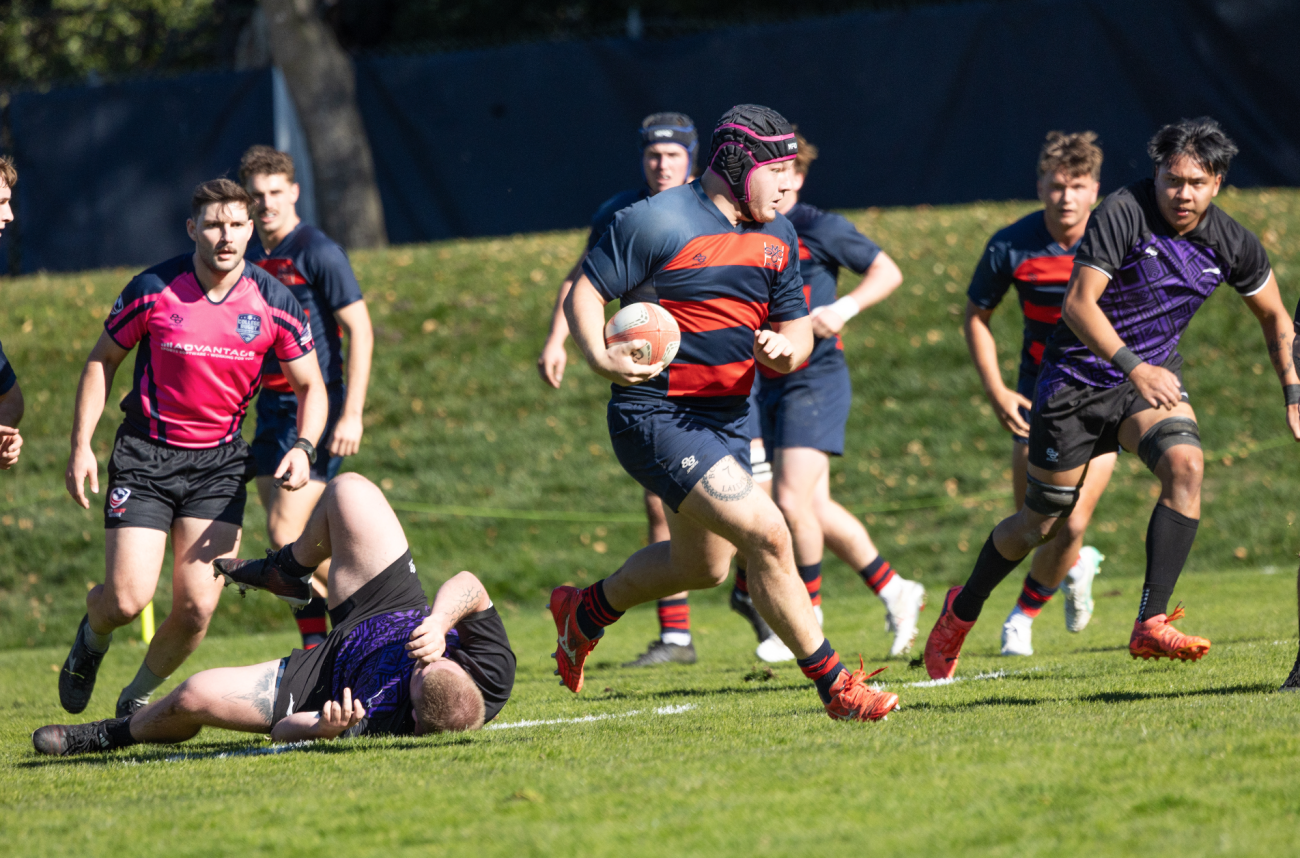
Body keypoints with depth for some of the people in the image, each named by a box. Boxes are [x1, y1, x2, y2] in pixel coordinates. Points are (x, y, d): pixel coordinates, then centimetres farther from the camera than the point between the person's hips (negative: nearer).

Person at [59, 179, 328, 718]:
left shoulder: (273, 303, -7)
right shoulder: (152, 291, -11)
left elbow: (310, 386, 3)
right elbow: (101, 360, 3)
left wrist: (303, 448, -15)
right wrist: (81, 446, -4)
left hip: (219, 462, 2)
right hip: (145, 456, -2)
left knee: (197, 606, -9)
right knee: (127, 599, -12)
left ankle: (137, 699, 18)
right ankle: (91, 638, 27)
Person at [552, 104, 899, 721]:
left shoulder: (777, 237, 9)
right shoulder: (655, 222, -14)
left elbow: (797, 328, 14)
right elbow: (583, 293, -10)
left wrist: (783, 349, -11)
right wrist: (600, 358, -28)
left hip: (727, 417, 9)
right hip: (656, 415, -9)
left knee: (703, 566, 23)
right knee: (766, 533, -20)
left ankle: (585, 612, 49)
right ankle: (834, 685, -12)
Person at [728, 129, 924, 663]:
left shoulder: (817, 229, -8)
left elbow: (887, 272, -4)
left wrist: (844, 308, -18)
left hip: (815, 379, -7)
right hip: (769, 384, 7)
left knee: (793, 502, -15)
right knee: (816, 510, 7)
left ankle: (807, 618, 1)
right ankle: (893, 591, 23)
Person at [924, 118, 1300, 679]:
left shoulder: (1230, 244, -5)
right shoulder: (1122, 214, -21)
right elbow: (1079, 303, -27)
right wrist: (1134, 366, -37)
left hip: (1153, 374, 3)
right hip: (1077, 376, -3)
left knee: (1185, 463, -28)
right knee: (1042, 522, 6)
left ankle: (1150, 624, -29)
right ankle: (963, 610, 35)